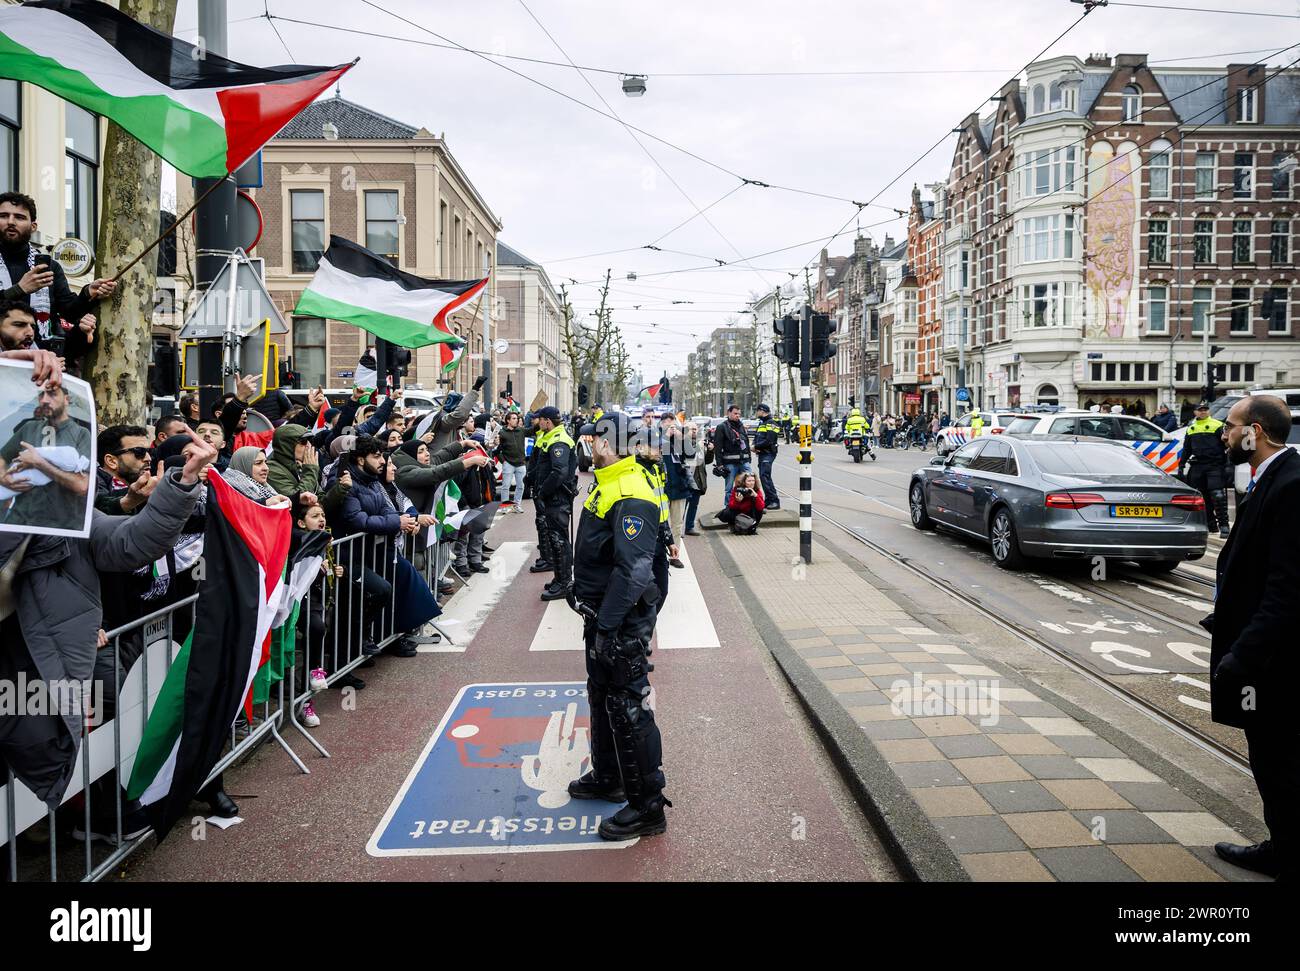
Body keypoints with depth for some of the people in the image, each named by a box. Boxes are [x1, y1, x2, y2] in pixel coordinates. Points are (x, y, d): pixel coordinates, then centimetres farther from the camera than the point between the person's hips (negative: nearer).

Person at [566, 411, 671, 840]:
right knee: (601, 696, 23)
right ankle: (607, 777, 41)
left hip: (623, 620, -11)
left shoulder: (631, 496, -23)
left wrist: (607, 625, -29)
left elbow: (633, 570, -29)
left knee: (627, 708, -4)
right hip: (601, 613, 11)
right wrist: (585, 600, 24)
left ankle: (648, 808, 7)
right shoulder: (605, 485, 12)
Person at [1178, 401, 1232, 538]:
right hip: (1197, 467, 6)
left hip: (1215, 466, -6)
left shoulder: (1217, 425, 0)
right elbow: (1186, 449, 24)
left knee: (1218, 496, -13)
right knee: (1203, 497, 7)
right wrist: (1181, 465, 18)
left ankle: (1223, 526, -8)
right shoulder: (1191, 428, 17)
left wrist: (1228, 465, -11)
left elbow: (1228, 446, -4)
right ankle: (1210, 525, 16)